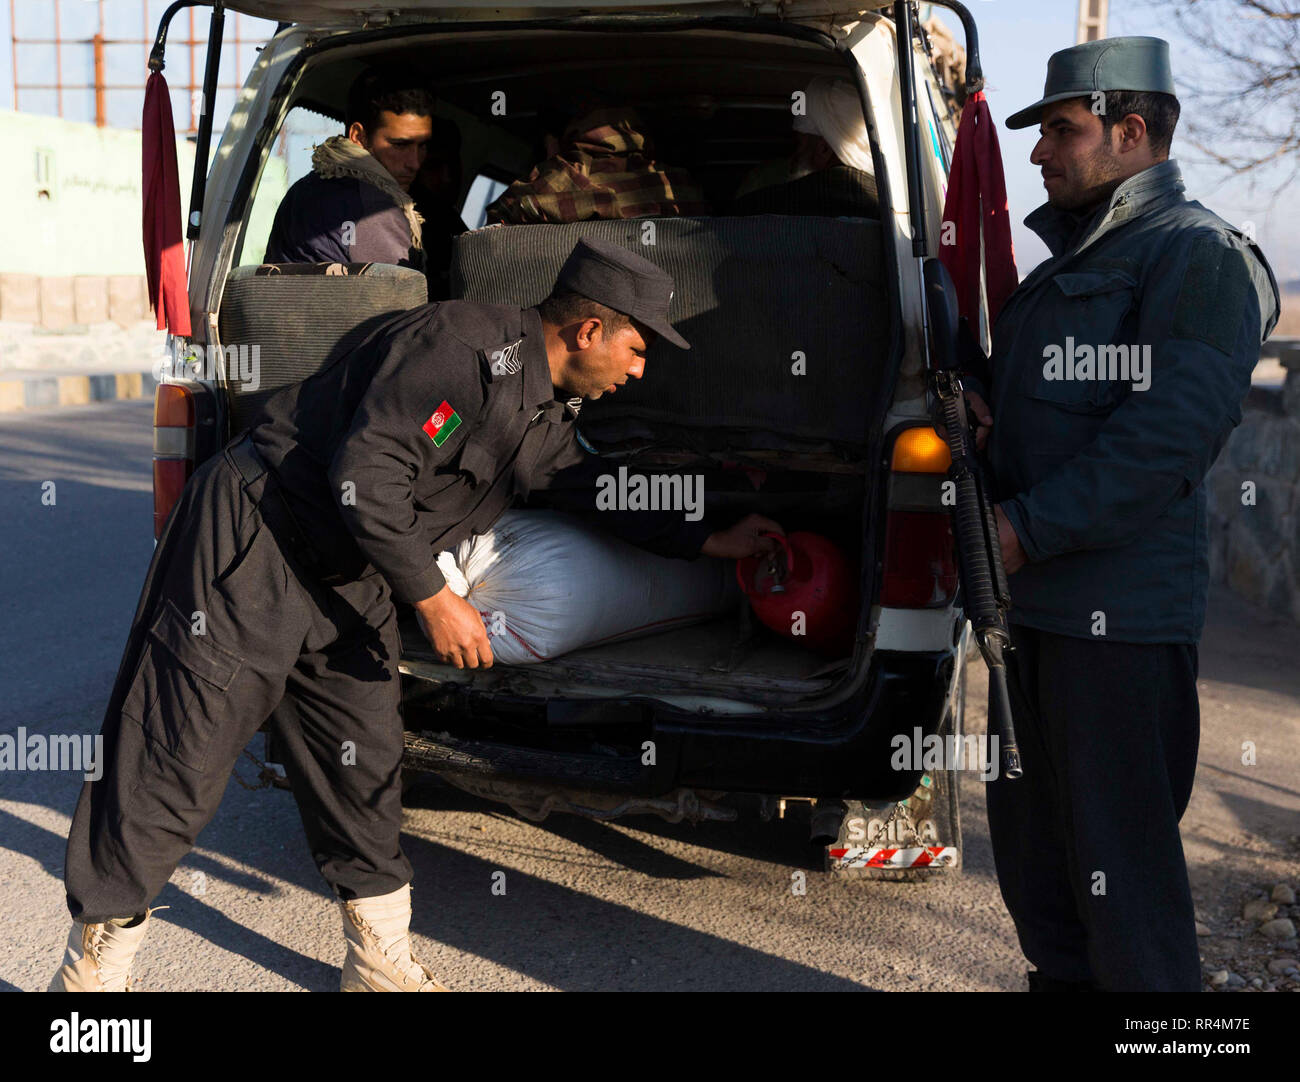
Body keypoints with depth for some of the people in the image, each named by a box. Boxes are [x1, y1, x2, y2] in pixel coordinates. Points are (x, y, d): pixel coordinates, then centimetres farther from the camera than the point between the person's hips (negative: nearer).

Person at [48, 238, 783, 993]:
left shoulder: (544, 417, 10)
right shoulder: (470, 345, -21)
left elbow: (602, 490, 26)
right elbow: (367, 476, -26)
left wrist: (711, 542, 28)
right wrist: (434, 598, -21)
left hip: (349, 582, 9)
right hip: (252, 541, -9)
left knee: (365, 773, 9)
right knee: (174, 766, -3)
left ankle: (382, 966, 24)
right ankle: (93, 971, 11)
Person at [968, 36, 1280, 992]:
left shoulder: (1203, 258, -9)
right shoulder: (1069, 261, 20)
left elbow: (1164, 440, -20)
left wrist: (1026, 529, -20)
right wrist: (977, 394, 7)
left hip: (1123, 615, -9)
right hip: (1028, 600, 10)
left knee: (1119, 859, -4)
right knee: (1031, 841, 18)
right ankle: (1063, 981, 34)